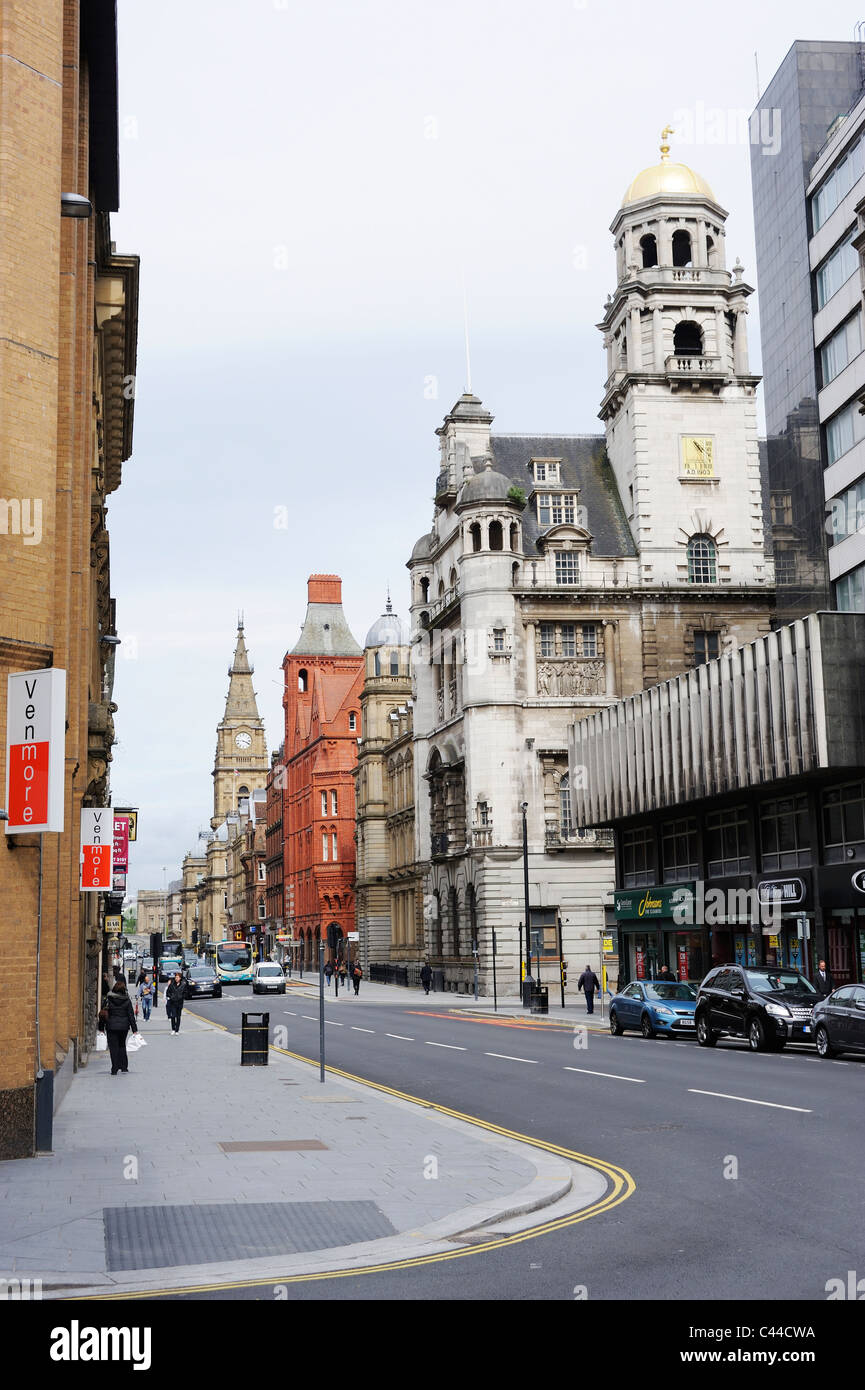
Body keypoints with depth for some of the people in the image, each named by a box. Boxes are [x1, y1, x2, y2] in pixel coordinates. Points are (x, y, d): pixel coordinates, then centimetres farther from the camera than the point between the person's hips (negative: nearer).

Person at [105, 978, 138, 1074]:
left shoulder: (108, 999, -7)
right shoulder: (127, 1000, -4)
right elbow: (131, 1015, -1)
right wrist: (134, 1029, 4)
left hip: (111, 1026, -2)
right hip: (124, 1026, 2)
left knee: (113, 1047, 3)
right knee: (122, 1045, 19)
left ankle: (114, 1069, -2)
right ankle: (124, 1067, 19)